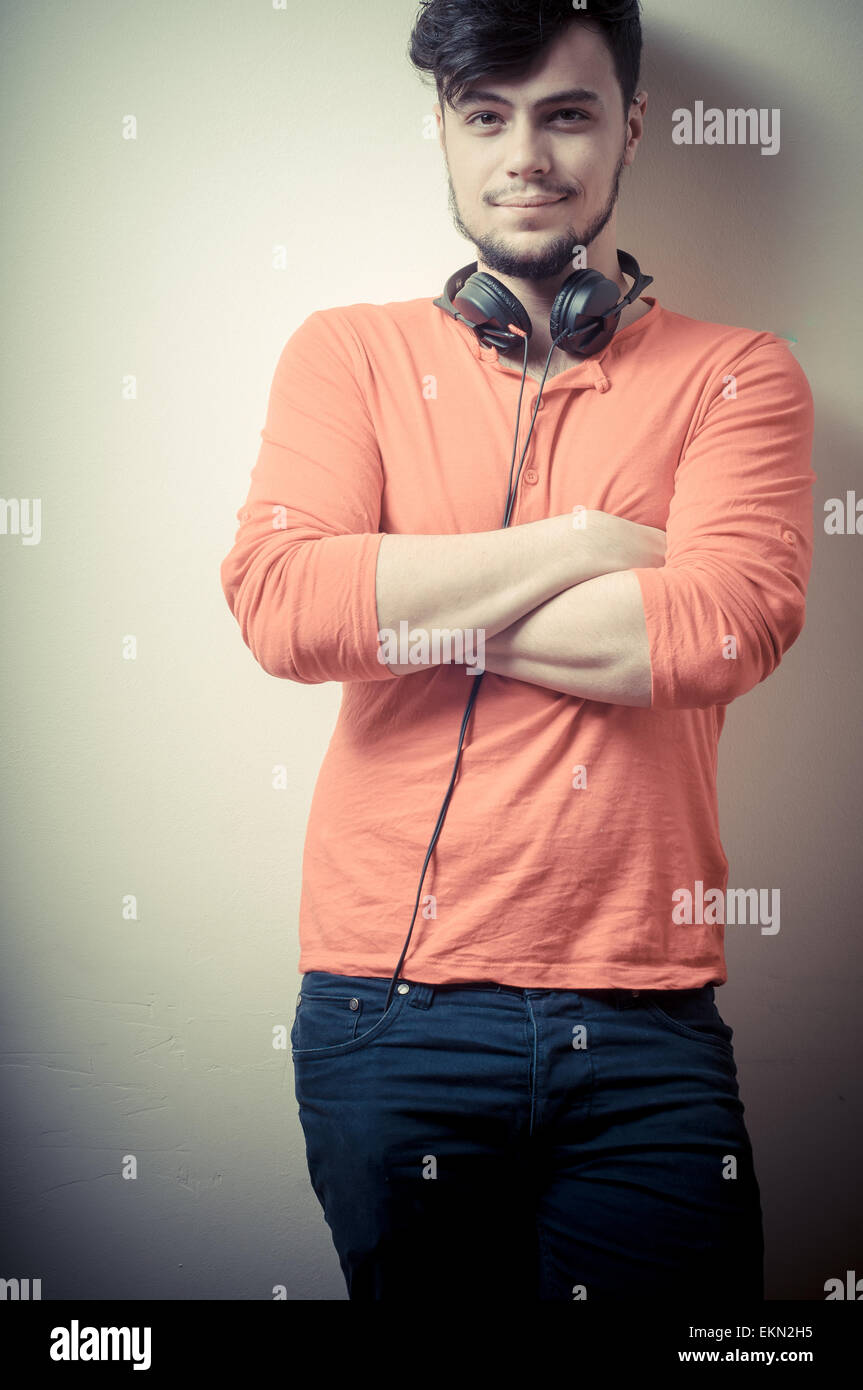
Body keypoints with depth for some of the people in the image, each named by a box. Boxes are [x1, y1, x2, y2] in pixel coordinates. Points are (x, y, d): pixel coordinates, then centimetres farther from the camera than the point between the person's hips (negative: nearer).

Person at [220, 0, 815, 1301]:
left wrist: (409, 609, -8)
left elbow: (721, 630, -13)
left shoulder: (738, 373, 5)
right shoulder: (351, 351, 7)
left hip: (646, 1017, 0)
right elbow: (280, 604, -12)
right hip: (393, 1009, 1)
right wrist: (587, 544, -8)